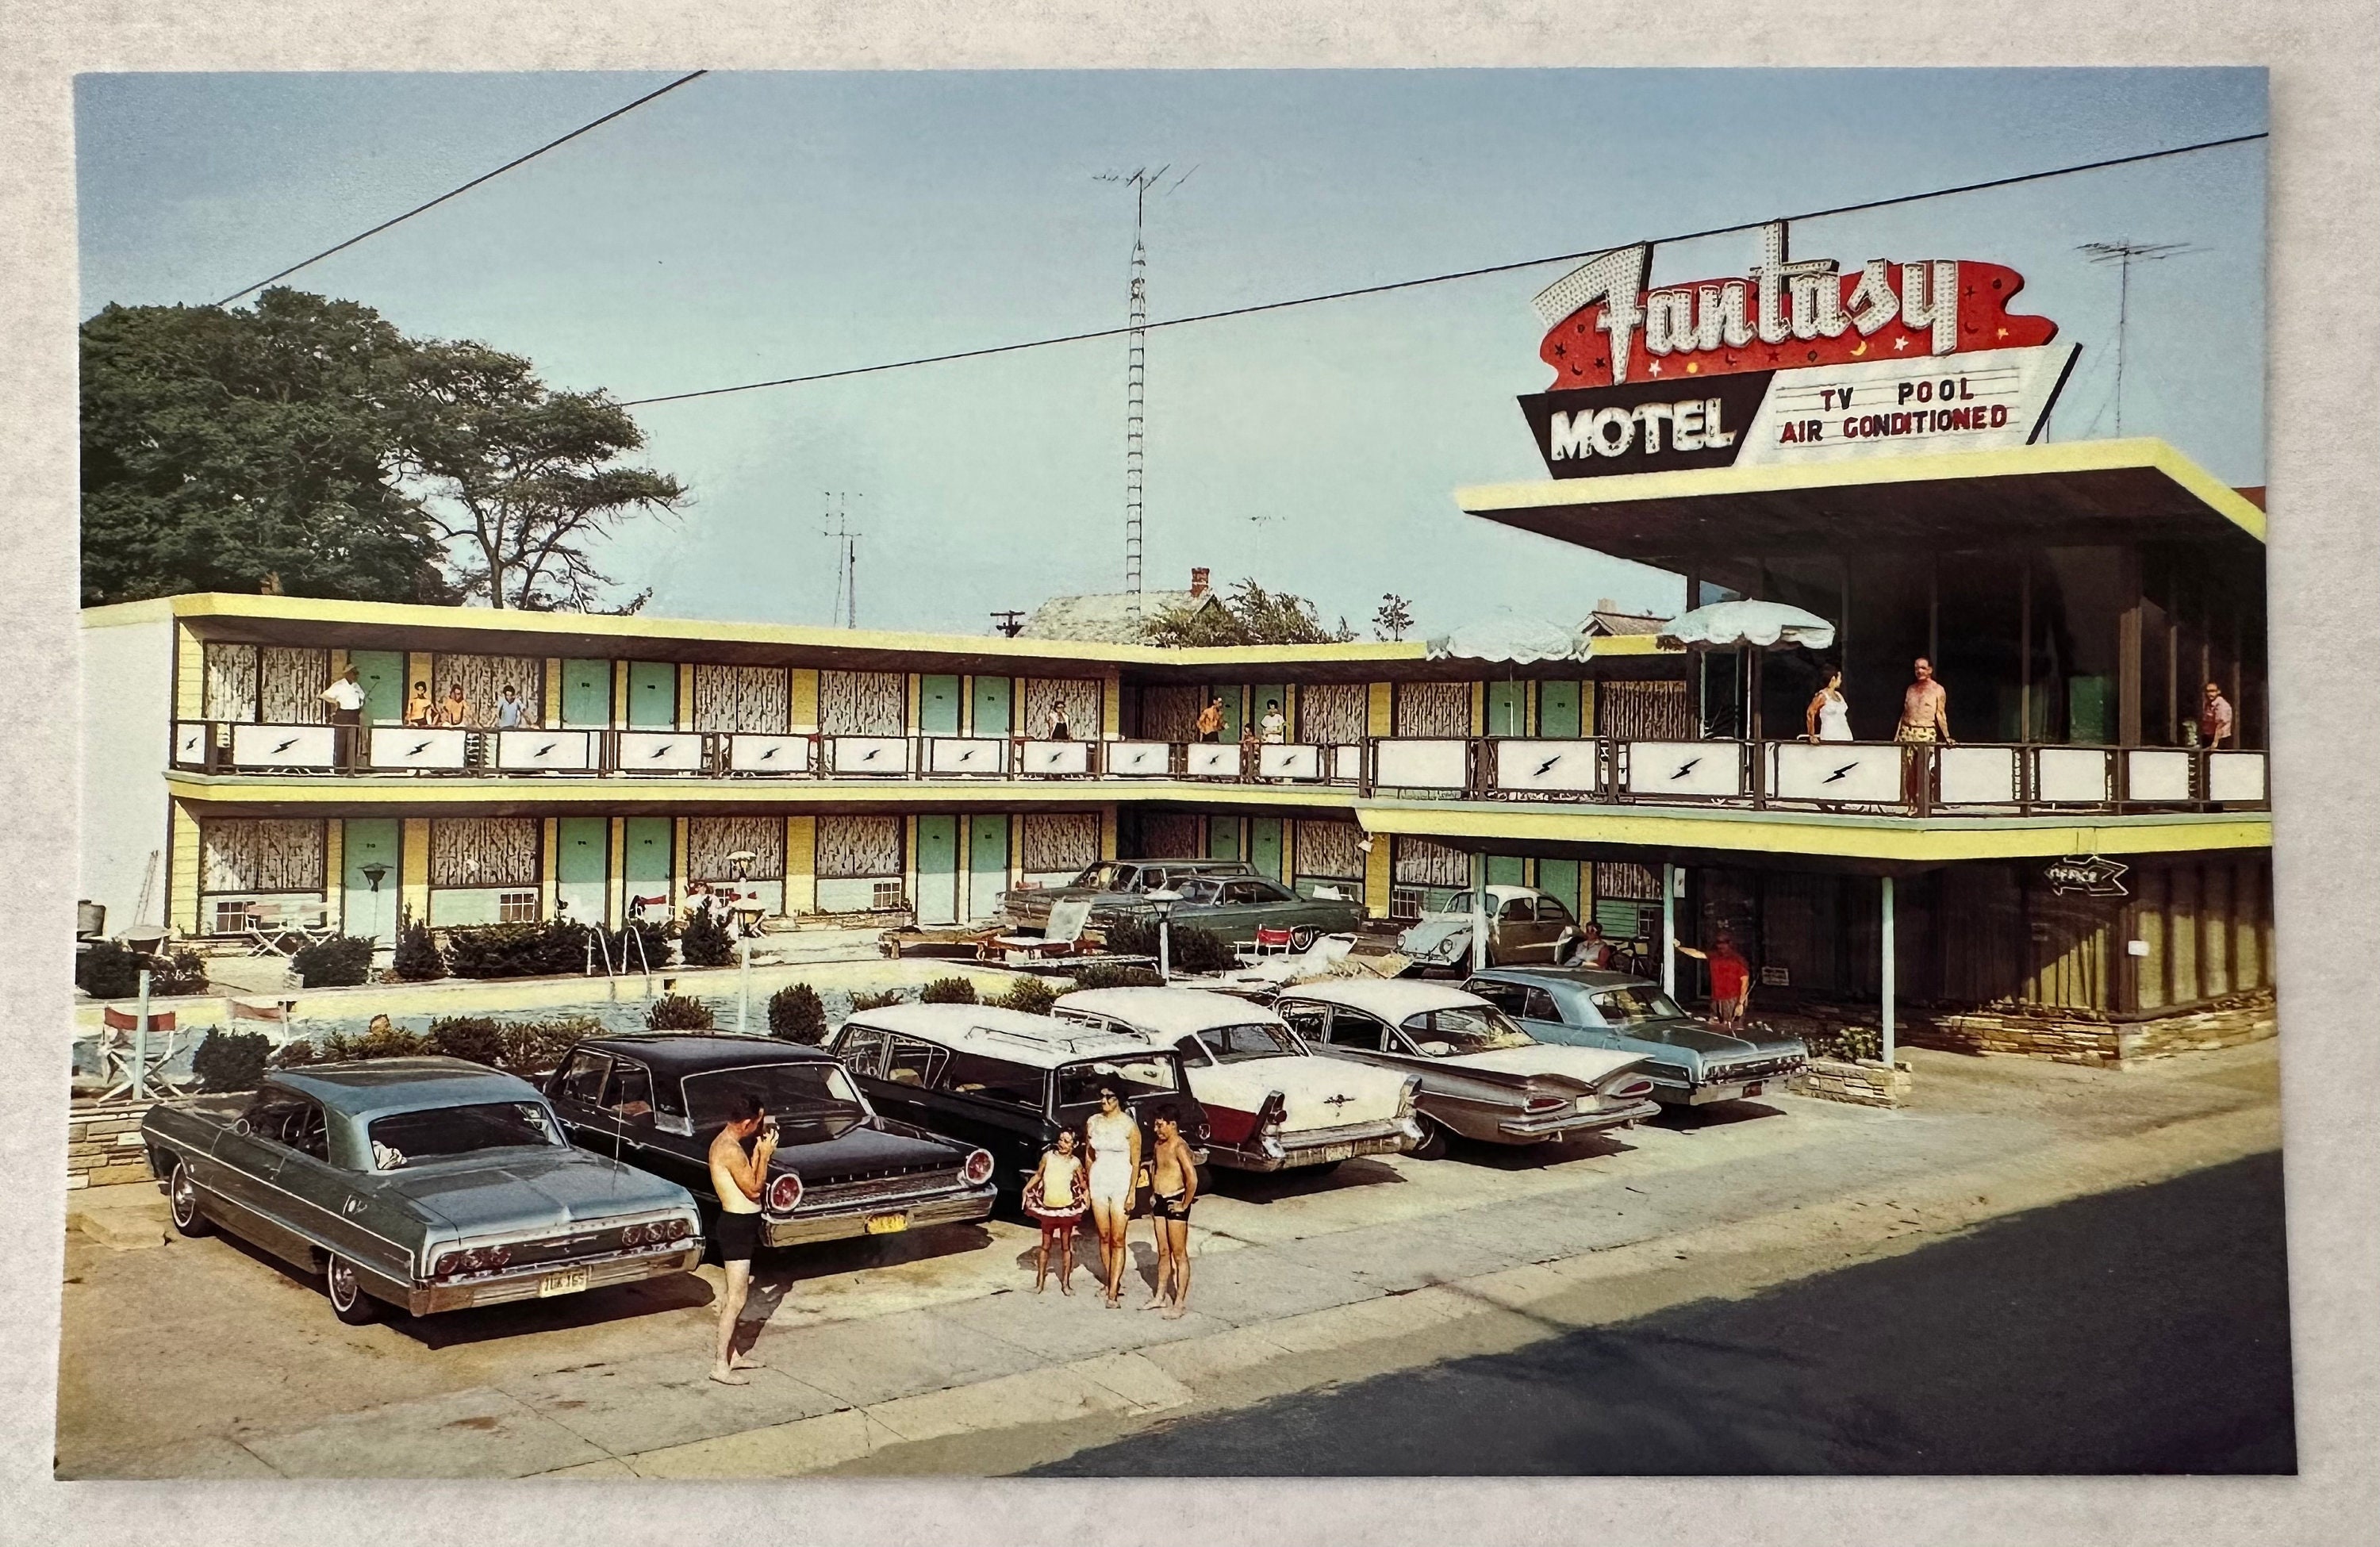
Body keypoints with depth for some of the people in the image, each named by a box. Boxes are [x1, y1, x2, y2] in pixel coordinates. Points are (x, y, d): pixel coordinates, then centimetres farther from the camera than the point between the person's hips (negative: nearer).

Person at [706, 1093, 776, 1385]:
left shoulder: (724, 1142, 9)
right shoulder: (732, 1150, -22)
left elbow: (749, 1181, 13)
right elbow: (753, 1189, -17)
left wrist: (759, 1151, 5)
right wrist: (765, 1154, -10)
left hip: (739, 1222, 11)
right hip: (737, 1226, -11)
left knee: (734, 1293, 18)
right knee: (737, 1298, -6)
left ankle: (731, 1353, 28)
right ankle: (721, 1366, -2)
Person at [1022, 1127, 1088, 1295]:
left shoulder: (1075, 1162, -4)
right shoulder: (1048, 1156, -1)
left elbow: (1083, 1184, 4)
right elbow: (1038, 1175, 8)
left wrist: (1087, 1193, -13)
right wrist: (1026, 1189, -1)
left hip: (1067, 1208, -1)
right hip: (1047, 1207, 1)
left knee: (1066, 1246, 7)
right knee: (1045, 1245, 10)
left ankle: (1066, 1282, 15)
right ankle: (1040, 1281, 17)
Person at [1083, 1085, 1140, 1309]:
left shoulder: (1129, 1125, -11)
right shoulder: (1093, 1122, 3)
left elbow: (1136, 1161, -8)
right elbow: (1090, 1156, 13)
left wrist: (1132, 1193, -11)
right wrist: (1086, 1188, 11)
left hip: (1121, 1183, -4)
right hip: (1098, 1181, 4)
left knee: (1117, 1240, -4)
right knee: (1104, 1236, 10)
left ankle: (1113, 1291, -4)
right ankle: (1108, 1281, 22)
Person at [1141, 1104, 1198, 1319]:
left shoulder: (1179, 1147, -19)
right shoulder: (1159, 1145, 8)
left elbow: (1192, 1179, -27)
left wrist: (1184, 1205, -19)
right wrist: (1153, 1194, 19)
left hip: (1174, 1202, -8)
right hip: (1159, 1202, 8)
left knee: (1179, 1254, -1)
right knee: (1163, 1252, 16)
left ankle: (1179, 1303, 4)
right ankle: (1160, 1296, 25)